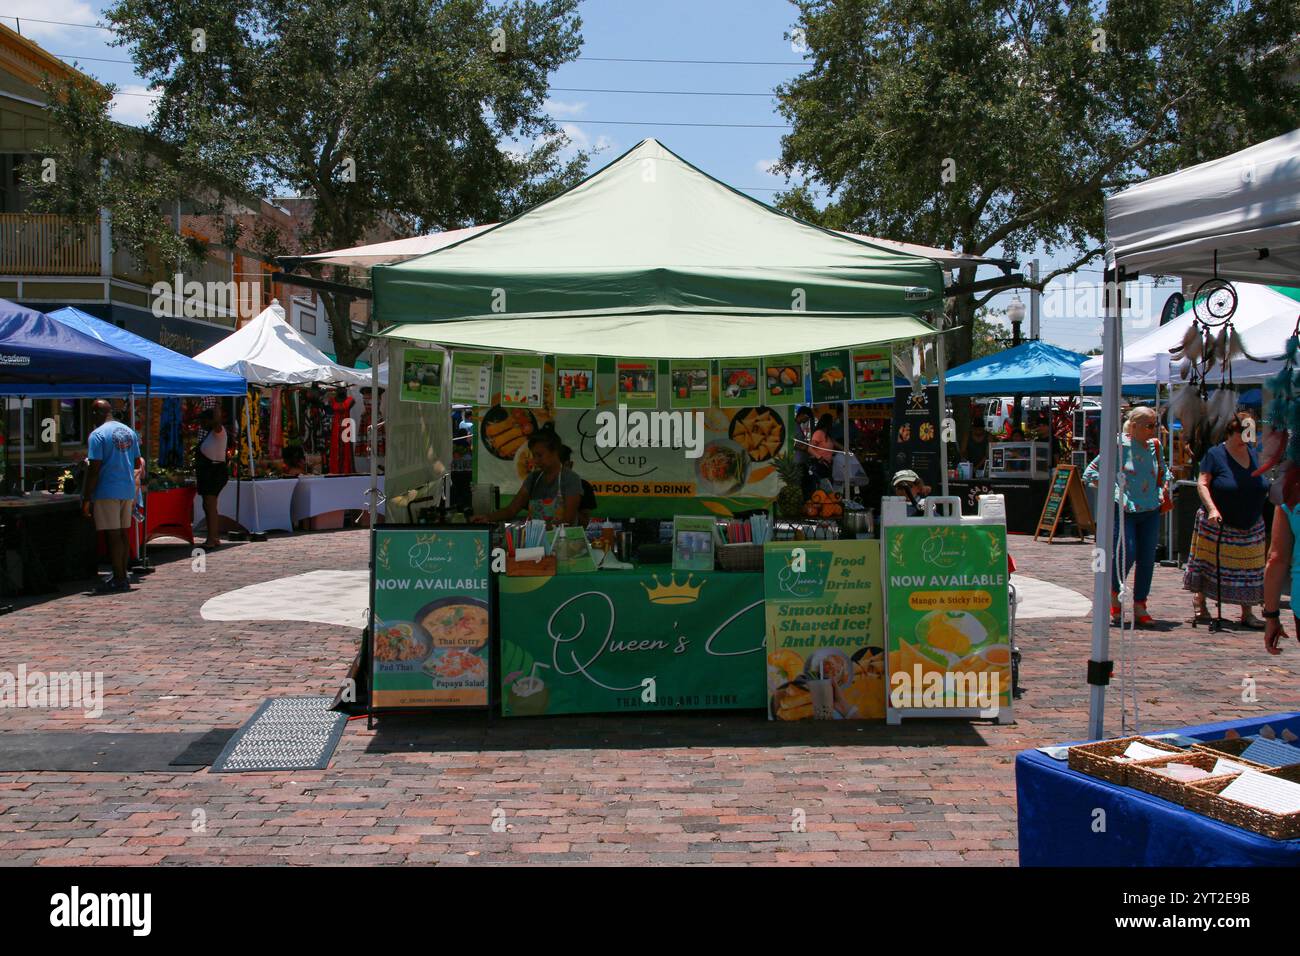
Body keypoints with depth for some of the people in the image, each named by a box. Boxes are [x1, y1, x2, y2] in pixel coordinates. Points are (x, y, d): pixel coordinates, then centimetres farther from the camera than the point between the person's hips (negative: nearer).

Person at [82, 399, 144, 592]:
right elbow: (137, 464, 16)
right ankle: (123, 576, 16)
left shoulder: (98, 435, -10)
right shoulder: (129, 432, 12)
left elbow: (94, 469, -14)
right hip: (128, 490, 7)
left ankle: (118, 579, -2)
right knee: (123, 533, 12)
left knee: (113, 535, -4)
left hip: (107, 491, -7)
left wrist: (86, 499, -10)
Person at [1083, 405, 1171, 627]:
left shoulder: (1155, 446, 10)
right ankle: (1115, 596, 12)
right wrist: (1110, 489, -7)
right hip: (1123, 509, -5)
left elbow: (1163, 473, 28)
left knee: (1147, 558, 3)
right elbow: (1091, 471, -2)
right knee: (1126, 554, -14)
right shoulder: (1120, 446, -6)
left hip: (1150, 511, 5)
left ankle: (1139, 606, 12)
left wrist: (1162, 491, 12)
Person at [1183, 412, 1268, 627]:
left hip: (1251, 527, 5)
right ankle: (1199, 601, 21)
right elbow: (1202, 484, -12)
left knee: (1248, 569, 3)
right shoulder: (1215, 454, -8)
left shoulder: (1253, 454, 9)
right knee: (1210, 564, 2)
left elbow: (1260, 486, 19)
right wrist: (1212, 508, -25)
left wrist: (1259, 516, 16)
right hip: (1218, 525, -5)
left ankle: (1247, 613, 8)